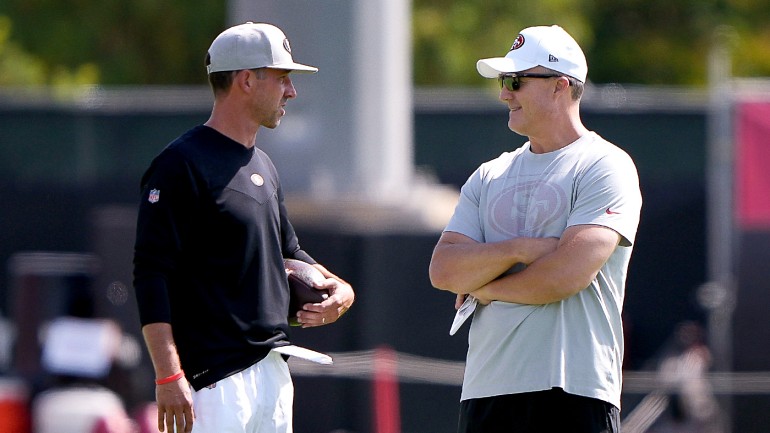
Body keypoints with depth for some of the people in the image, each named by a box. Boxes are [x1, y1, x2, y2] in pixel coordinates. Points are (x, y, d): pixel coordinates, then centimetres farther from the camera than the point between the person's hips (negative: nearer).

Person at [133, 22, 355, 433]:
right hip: (215, 379, -9)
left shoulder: (262, 166, 18)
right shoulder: (182, 164, -10)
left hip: (272, 369, 9)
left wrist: (338, 287, 9)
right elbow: (151, 272, -16)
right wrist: (168, 376, -23)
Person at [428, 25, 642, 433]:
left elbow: (567, 275, -15)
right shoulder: (489, 176, 19)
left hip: (573, 395, -6)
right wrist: (518, 250, -10)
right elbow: (444, 270, 6)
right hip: (485, 394, 6)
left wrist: (485, 288, 0)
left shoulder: (606, 167, -2)